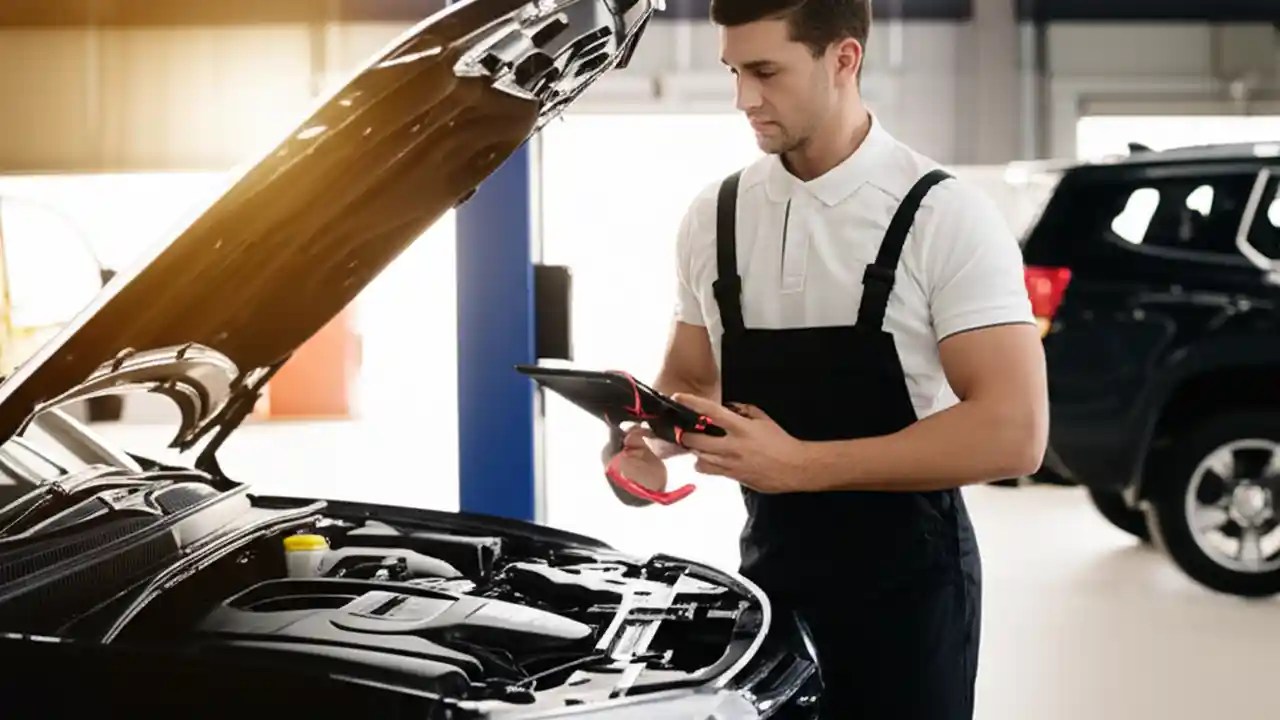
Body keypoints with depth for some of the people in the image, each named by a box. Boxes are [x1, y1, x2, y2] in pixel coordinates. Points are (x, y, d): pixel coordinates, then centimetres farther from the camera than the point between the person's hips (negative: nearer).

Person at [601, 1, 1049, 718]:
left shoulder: (944, 216, -12)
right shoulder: (715, 215, 3)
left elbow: (1013, 433, -18)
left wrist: (802, 462, -22)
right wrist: (649, 442, -7)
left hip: (903, 585, -4)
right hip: (769, 575, 5)